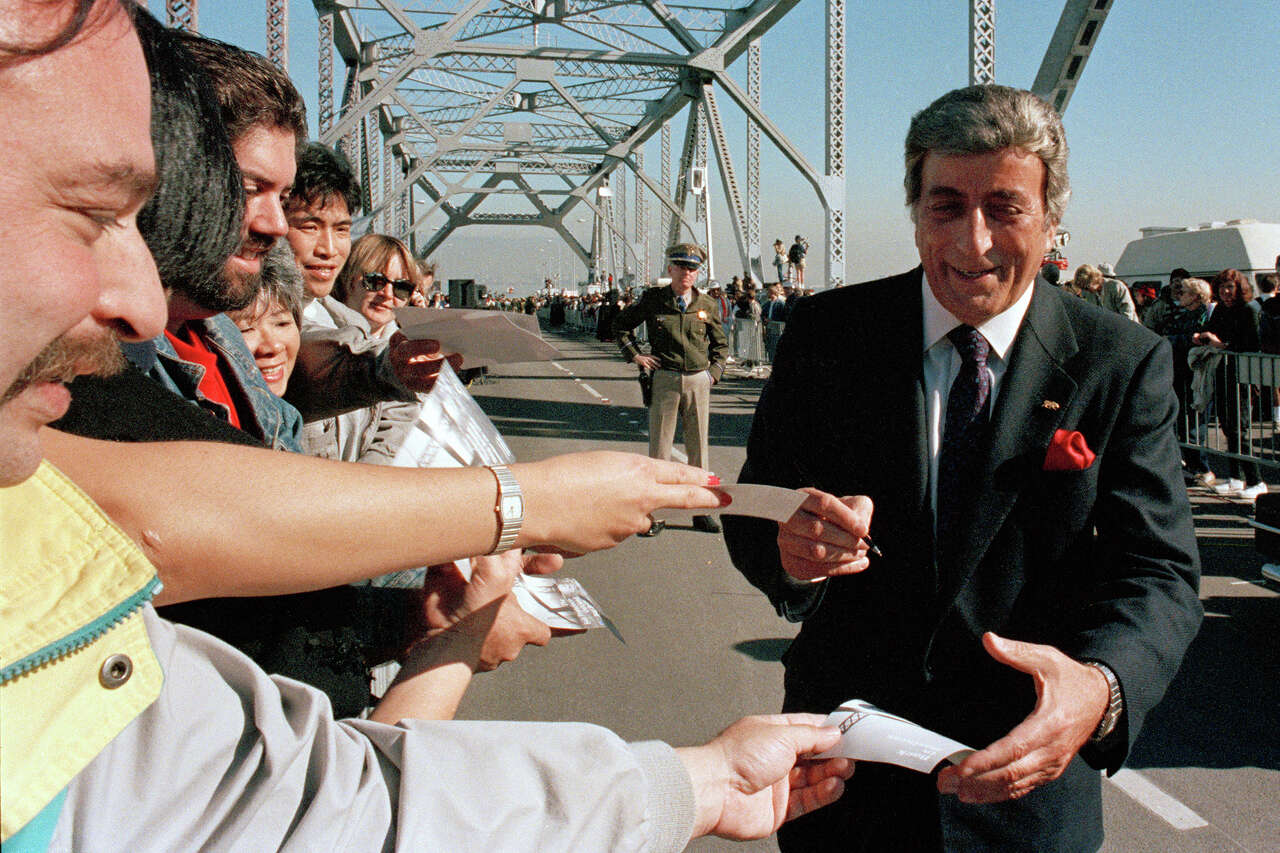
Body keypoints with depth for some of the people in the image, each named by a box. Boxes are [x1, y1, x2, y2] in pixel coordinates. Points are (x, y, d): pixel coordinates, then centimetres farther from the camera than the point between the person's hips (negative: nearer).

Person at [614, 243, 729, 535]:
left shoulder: (708, 305, 5)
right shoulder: (653, 299, 0)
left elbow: (720, 344, 18)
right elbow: (620, 324, 13)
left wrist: (713, 373, 6)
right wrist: (635, 355, 4)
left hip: (698, 381, 2)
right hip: (664, 380, -2)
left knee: (699, 447, 7)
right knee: (659, 447, 0)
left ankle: (701, 511, 17)